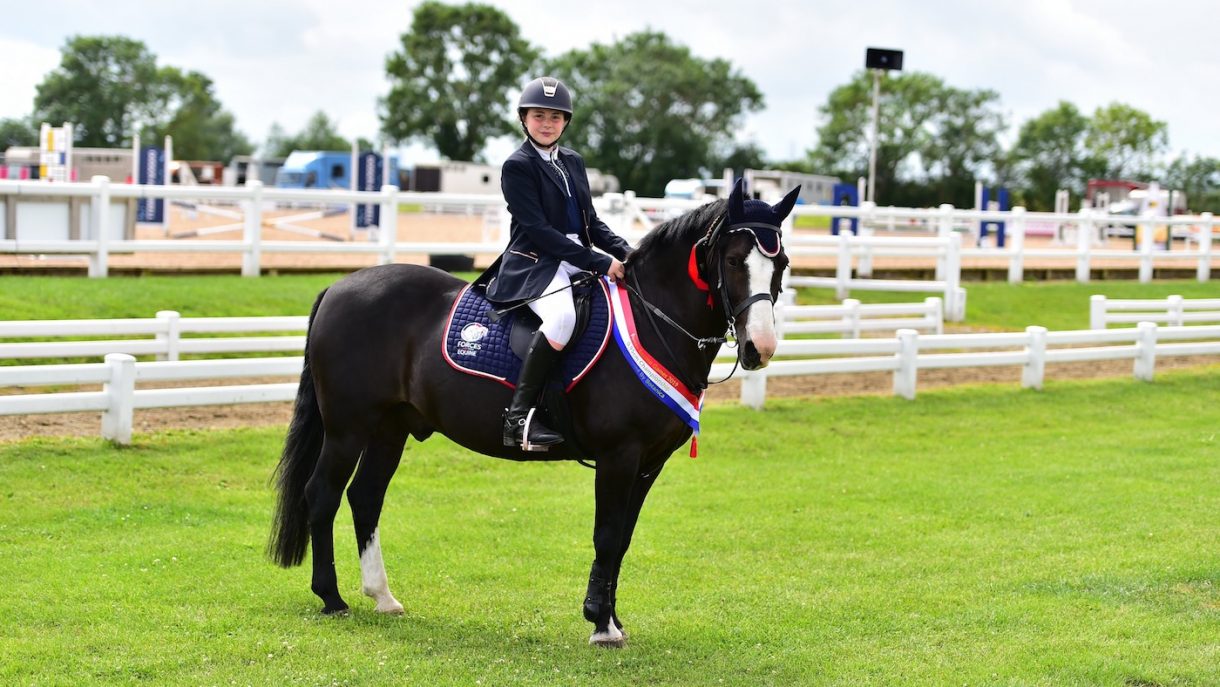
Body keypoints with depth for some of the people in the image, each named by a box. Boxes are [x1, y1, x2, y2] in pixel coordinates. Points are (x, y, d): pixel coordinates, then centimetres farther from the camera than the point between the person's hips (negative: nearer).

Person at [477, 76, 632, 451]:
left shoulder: (573, 162, 18)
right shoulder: (517, 166, -5)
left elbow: (591, 221, 20)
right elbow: (538, 230, -14)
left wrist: (624, 253, 0)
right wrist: (599, 263, -19)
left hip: (577, 261, 8)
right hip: (534, 265, -8)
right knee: (563, 316, -37)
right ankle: (518, 416, -32)